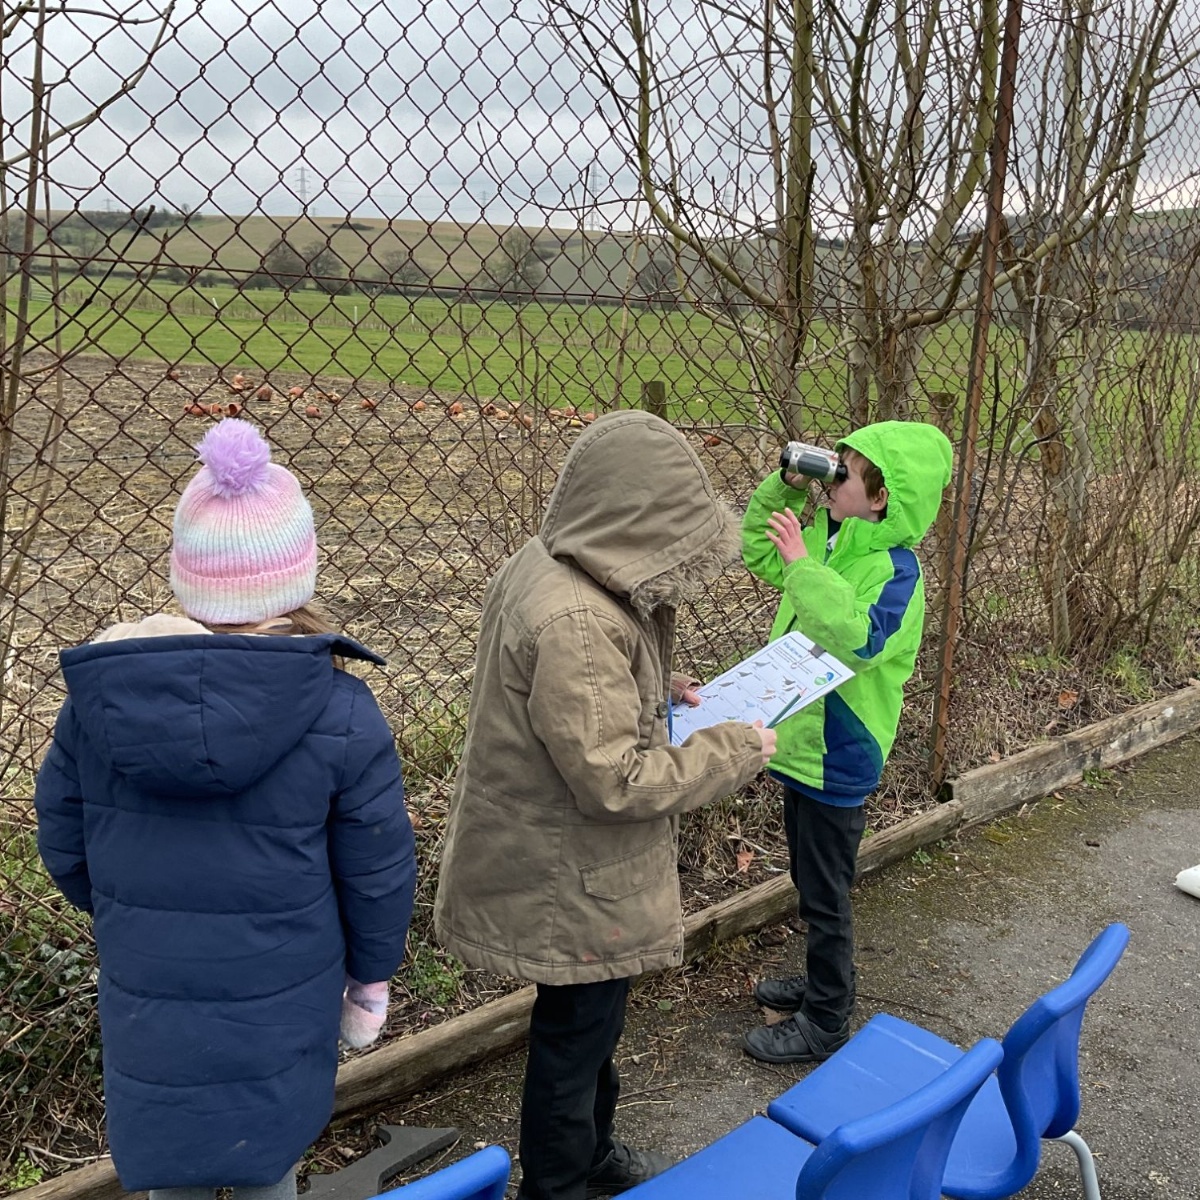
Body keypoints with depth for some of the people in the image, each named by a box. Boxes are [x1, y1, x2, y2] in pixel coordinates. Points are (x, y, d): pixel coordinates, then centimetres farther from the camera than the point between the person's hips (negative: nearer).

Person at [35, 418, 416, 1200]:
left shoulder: (97, 695, -15)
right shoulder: (341, 716, -23)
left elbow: (64, 847, -2)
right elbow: (378, 873, -13)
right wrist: (371, 975, 6)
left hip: (144, 996, 2)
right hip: (280, 1001, -2)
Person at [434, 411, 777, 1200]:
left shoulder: (549, 568, -2)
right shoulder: (575, 623, -33)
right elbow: (615, 780, -29)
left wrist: (662, 689, 3)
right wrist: (736, 750, -19)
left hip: (561, 856, 10)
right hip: (574, 877, -10)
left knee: (592, 1019, 27)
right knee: (576, 1032, 13)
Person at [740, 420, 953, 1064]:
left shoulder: (893, 568, -23)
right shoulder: (826, 537, 0)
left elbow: (859, 639, -38)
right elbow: (759, 554, 15)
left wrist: (802, 567, -37)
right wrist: (785, 485, 1)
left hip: (838, 759, -8)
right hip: (800, 740, 8)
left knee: (824, 894, 7)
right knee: (810, 882, 24)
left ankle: (825, 1022, 25)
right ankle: (823, 982, 44)